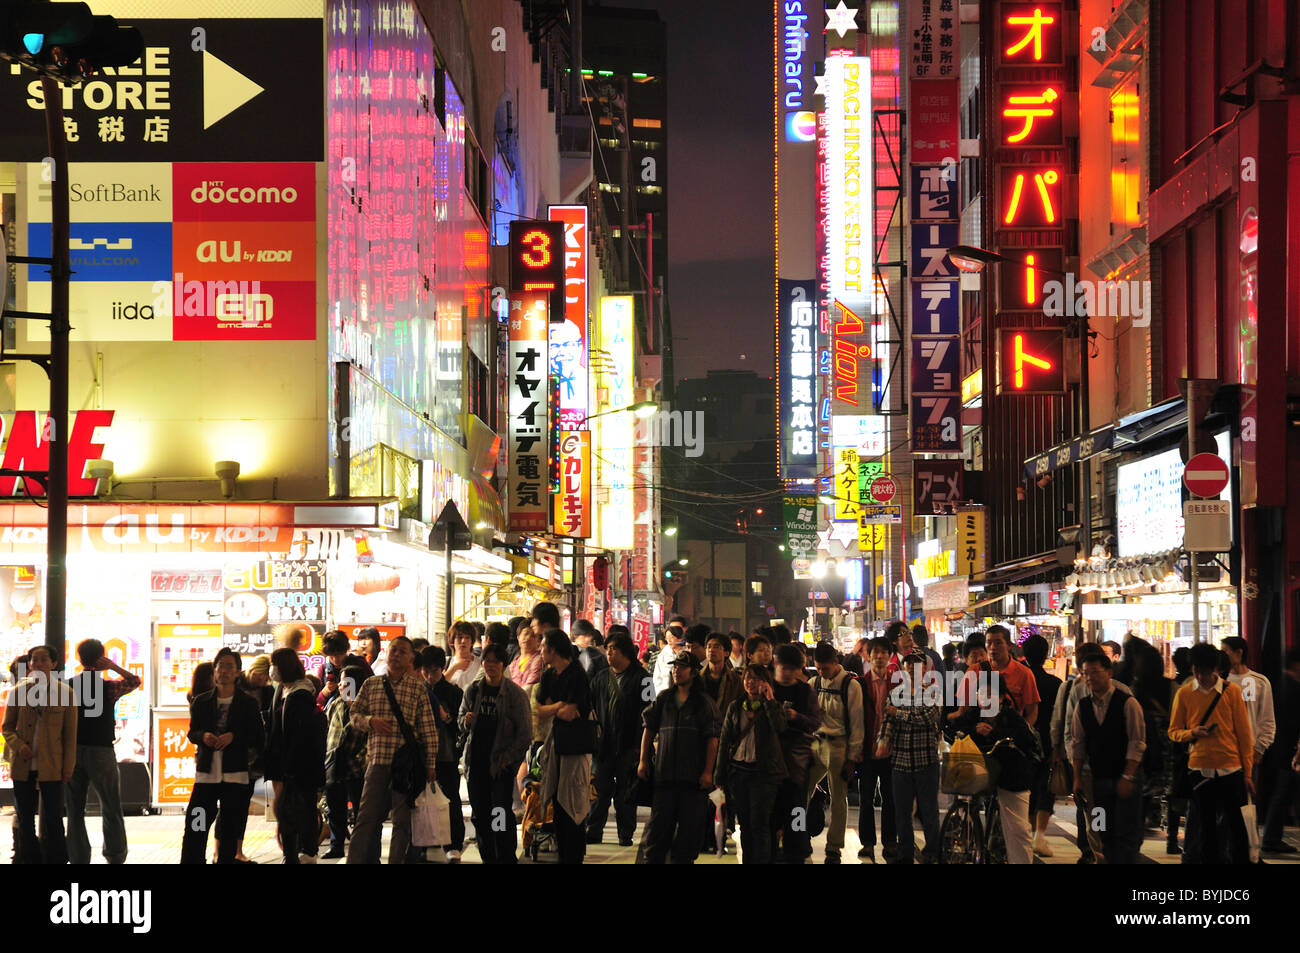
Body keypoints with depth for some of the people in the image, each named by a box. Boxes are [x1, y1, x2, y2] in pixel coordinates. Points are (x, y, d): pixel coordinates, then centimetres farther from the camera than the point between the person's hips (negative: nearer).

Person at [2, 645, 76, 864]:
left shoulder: (65, 692, 0)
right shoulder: (19, 691, 3)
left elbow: (70, 733, 2)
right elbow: (7, 726, 8)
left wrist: (68, 767, -1)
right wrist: (18, 745, -11)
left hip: (51, 766, -2)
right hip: (23, 765, 2)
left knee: (53, 818, -1)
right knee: (25, 819, 7)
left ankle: (57, 861, 10)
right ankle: (30, 860, 17)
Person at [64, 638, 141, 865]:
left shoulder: (68, 686, 0)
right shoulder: (108, 687, -9)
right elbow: (135, 681, 8)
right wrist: (113, 666, 1)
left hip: (73, 752, 2)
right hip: (101, 752, -2)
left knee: (75, 810, 8)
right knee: (111, 810, 10)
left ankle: (78, 858, 8)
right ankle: (116, 857, 11)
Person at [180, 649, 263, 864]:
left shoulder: (247, 703, 3)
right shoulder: (201, 702, 9)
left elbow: (257, 740, 1)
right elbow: (192, 732, 14)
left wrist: (233, 737, -14)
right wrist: (203, 736, -9)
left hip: (235, 775, -1)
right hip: (206, 773, 1)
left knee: (230, 830, 4)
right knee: (194, 827, -4)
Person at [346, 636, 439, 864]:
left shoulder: (417, 688, 3)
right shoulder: (371, 685, 10)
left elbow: (428, 728, 3)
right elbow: (354, 714, 15)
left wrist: (430, 764, 0)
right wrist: (371, 721, -7)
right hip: (377, 760, 1)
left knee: (402, 819, 1)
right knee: (367, 816, -1)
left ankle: (397, 860, 7)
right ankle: (355, 860, 2)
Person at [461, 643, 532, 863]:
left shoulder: (515, 693, -5)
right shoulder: (473, 690, 8)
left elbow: (525, 733, -4)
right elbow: (461, 718, 20)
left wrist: (508, 759, -10)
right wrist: (466, 721, -5)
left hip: (501, 764, -4)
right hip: (476, 760, 4)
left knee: (501, 812, -8)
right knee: (479, 814, 8)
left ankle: (507, 858, 0)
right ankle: (488, 859, 17)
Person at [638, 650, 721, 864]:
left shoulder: (704, 703, 0)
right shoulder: (663, 699, 10)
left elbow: (712, 739, -3)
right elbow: (649, 730, 14)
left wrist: (707, 772, -9)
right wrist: (643, 761, 6)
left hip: (694, 777, -2)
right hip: (665, 772, 3)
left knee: (689, 826, 1)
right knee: (658, 824, 4)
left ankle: (683, 858, 9)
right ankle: (653, 859, 10)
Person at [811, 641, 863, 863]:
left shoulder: (851, 686, -7)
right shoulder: (814, 684, 7)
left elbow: (857, 724, -5)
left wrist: (852, 758, -7)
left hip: (838, 744, -4)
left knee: (838, 797, 3)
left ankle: (833, 848, 11)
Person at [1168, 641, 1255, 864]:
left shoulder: (1232, 691, 1)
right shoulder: (1184, 694, 5)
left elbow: (1244, 733, 4)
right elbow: (1173, 731, 10)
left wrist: (1247, 771, 1)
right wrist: (1192, 733, -12)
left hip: (1231, 768, -1)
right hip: (1199, 768, 1)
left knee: (1235, 826, -2)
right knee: (1206, 827, 7)